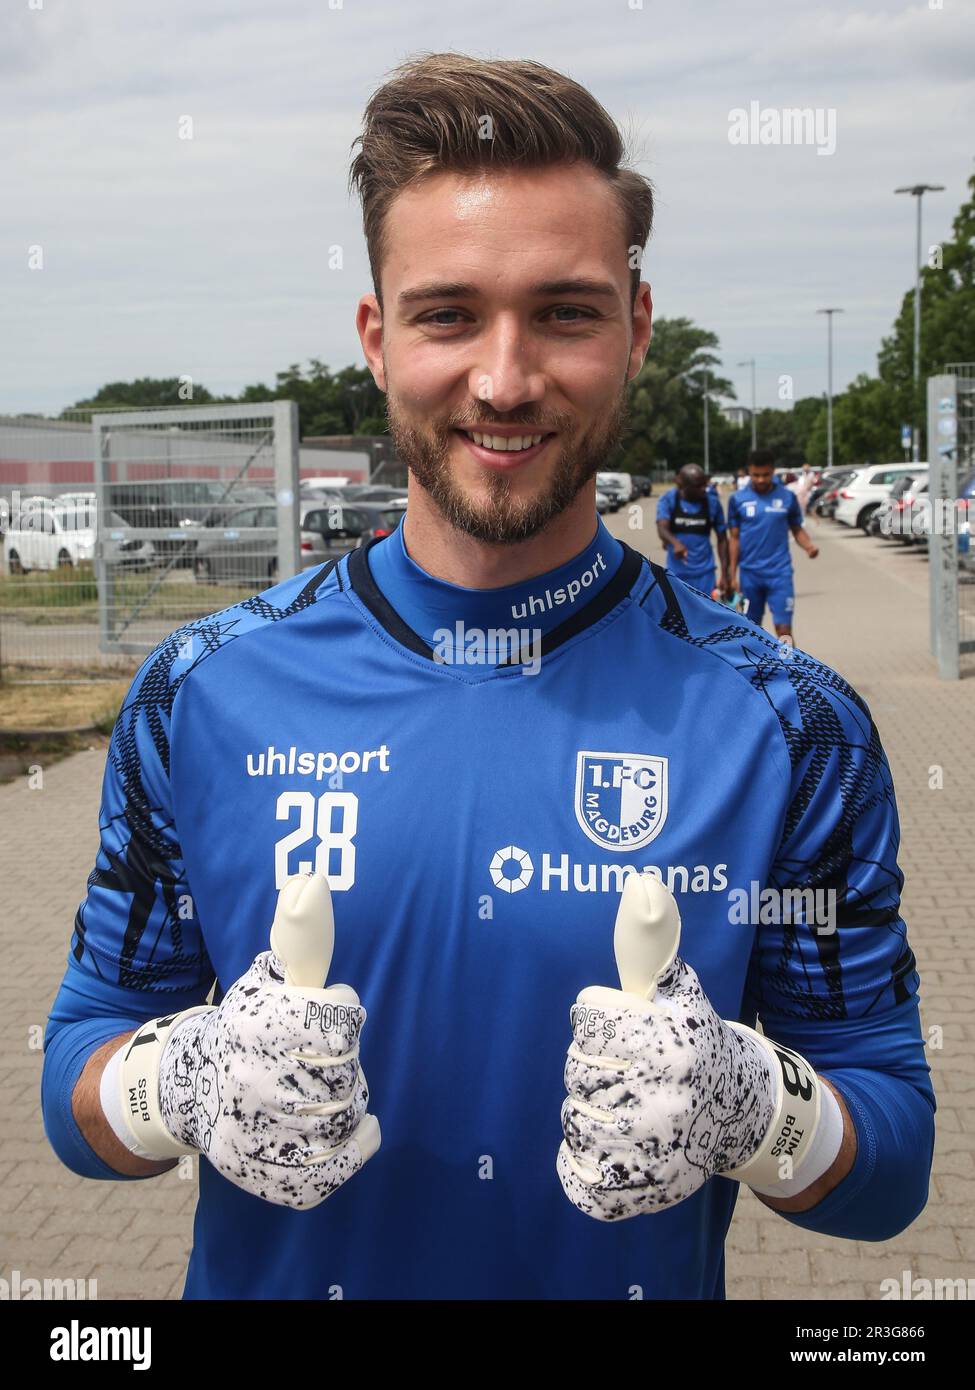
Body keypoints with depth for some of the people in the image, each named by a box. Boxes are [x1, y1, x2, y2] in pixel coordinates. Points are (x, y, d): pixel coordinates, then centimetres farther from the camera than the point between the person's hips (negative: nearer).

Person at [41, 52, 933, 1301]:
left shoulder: (787, 727, -13)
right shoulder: (201, 696, -11)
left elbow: (889, 1171, -8)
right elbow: (77, 1085, -4)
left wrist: (745, 1105, -28)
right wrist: (188, 1081, -24)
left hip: (644, 1276, 0)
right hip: (271, 1281, 1)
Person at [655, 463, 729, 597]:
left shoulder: (712, 502, -5)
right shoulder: (668, 500, -8)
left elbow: (722, 539, 3)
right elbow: (662, 528, -25)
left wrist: (725, 574, -1)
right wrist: (675, 543, -47)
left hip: (704, 572, 0)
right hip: (676, 573, 0)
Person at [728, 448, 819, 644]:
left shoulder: (787, 497, -1)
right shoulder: (738, 499, 0)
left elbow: (797, 529, 7)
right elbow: (735, 538, 4)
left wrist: (809, 547, -14)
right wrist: (733, 575, 1)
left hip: (780, 572, -1)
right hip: (749, 573, 1)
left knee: (784, 628, -8)